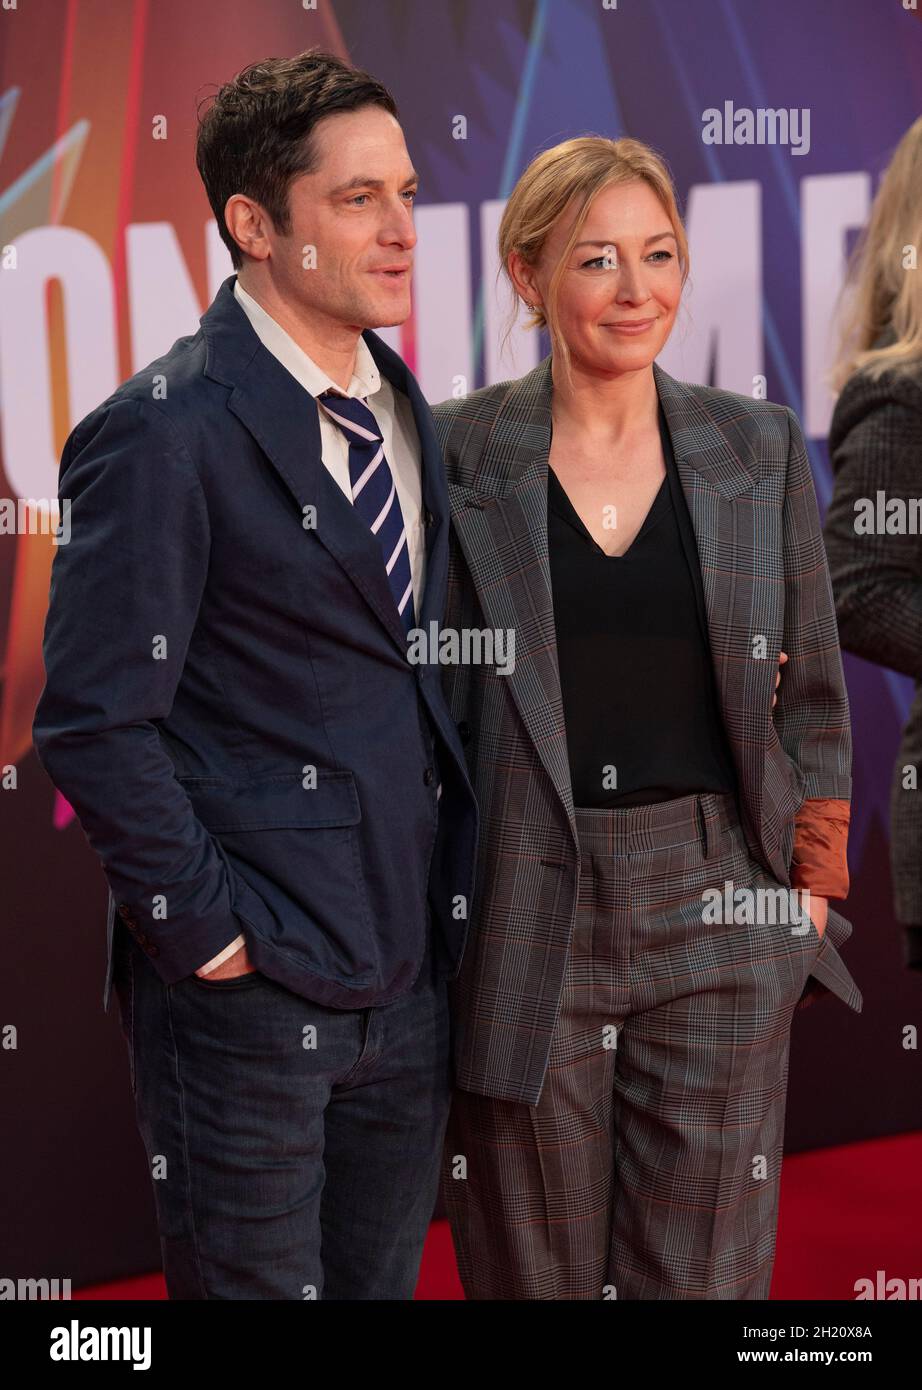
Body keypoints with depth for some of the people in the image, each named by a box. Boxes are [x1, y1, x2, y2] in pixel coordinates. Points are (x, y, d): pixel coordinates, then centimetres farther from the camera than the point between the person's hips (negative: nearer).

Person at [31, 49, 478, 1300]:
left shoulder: (402, 407, 10)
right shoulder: (167, 434, -14)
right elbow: (94, 720, -15)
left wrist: (449, 892, 9)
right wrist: (204, 930, -14)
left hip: (406, 978, 7)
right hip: (250, 988, -7)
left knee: (382, 1277, 17)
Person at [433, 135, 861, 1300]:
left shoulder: (759, 449, 6)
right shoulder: (454, 453, 0)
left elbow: (812, 694, 12)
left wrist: (813, 886, 4)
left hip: (718, 911, 2)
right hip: (529, 919, -1)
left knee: (705, 1266, 4)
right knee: (538, 1269, 6)